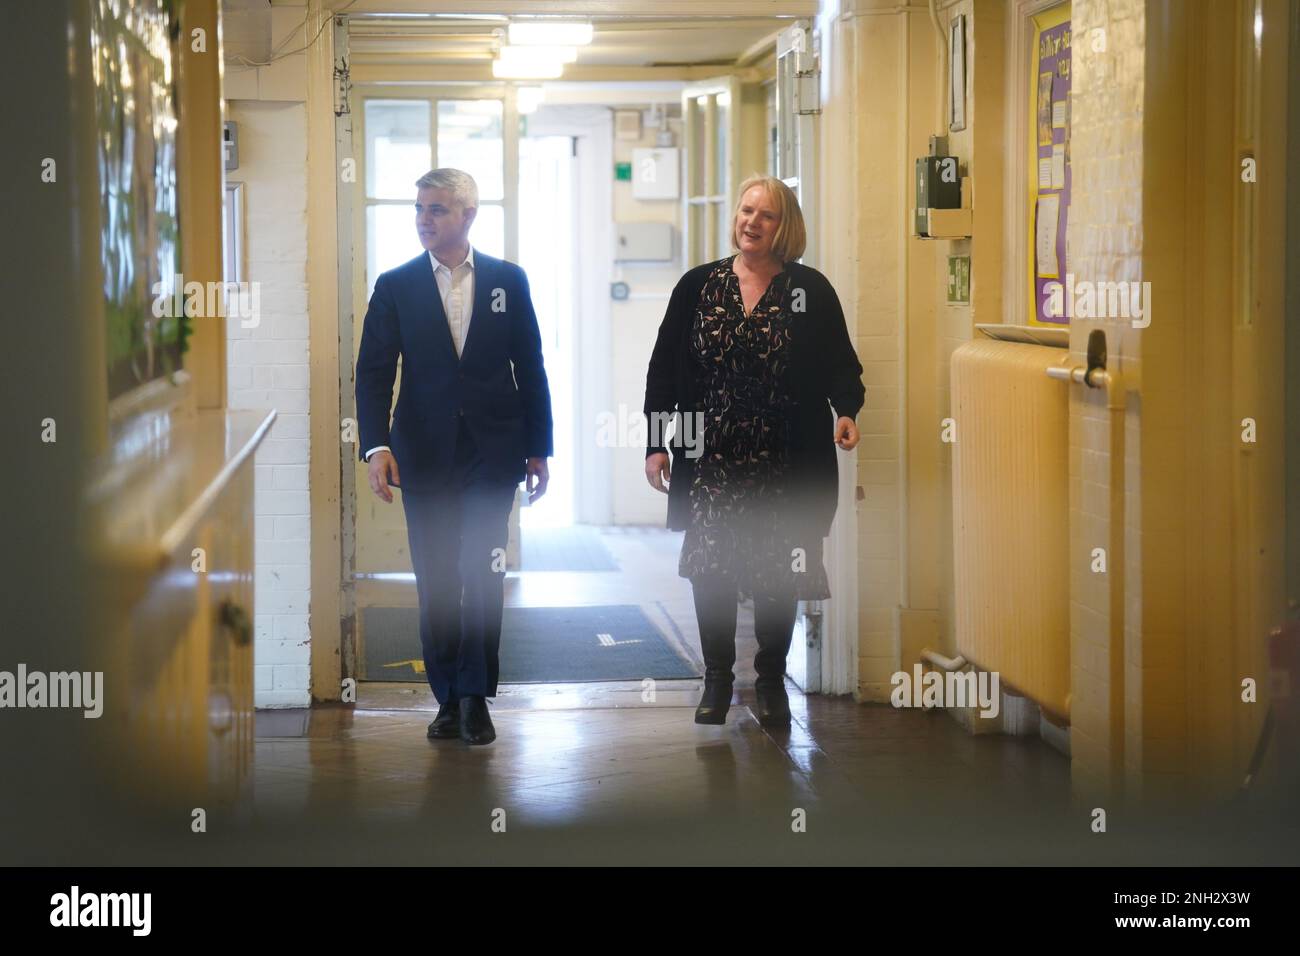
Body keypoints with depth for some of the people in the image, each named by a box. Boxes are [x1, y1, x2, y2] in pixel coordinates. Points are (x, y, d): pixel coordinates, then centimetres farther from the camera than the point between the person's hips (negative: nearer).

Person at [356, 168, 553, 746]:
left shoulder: (508, 281, 4)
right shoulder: (395, 287, 3)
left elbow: (530, 368, 7)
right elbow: (373, 372, -1)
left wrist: (538, 449, 5)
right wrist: (376, 447, -14)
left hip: (491, 453, -1)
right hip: (424, 453, 1)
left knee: (482, 573, -8)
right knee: (436, 581, 4)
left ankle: (474, 697, 1)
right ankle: (448, 697, 14)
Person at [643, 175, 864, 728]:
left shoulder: (811, 290, 2)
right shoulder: (698, 287, 5)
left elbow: (840, 365, 6)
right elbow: (664, 368, 7)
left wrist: (846, 410, -15)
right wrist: (655, 443, 2)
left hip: (785, 463, -1)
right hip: (711, 459, 1)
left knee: (778, 576, 2)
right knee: (710, 569, -1)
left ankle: (771, 683, 19)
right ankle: (717, 680, 16)